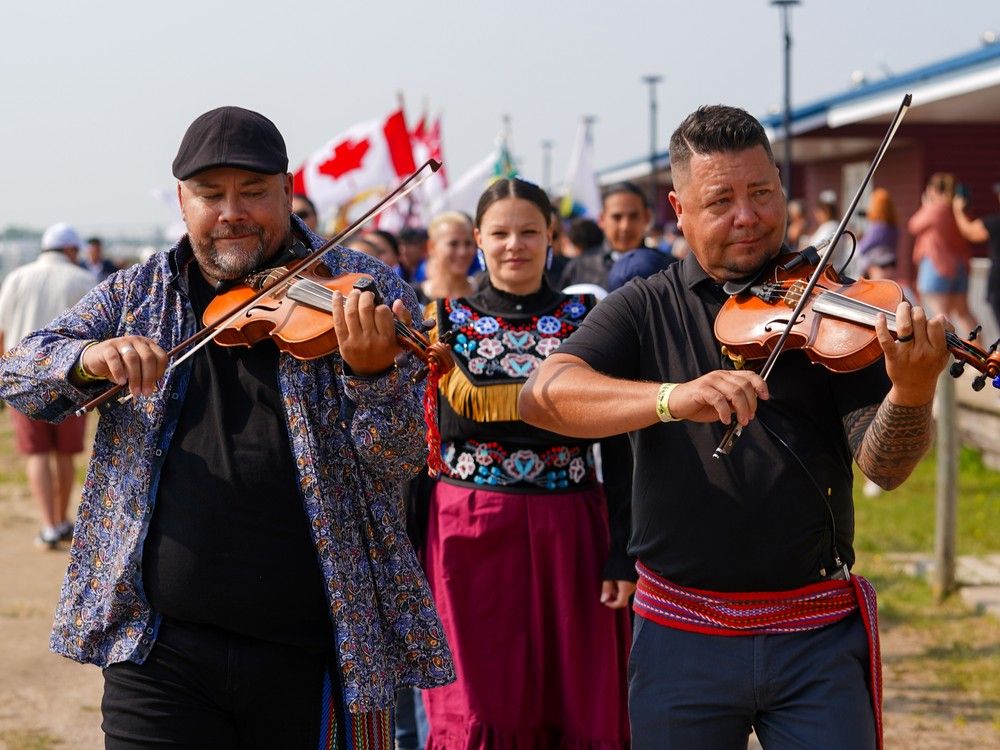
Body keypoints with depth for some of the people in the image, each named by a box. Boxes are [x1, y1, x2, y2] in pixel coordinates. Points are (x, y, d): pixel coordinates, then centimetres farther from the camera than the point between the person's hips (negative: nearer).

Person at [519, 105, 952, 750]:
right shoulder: (644, 310, 2)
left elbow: (883, 466, -9)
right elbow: (543, 395, -15)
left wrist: (912, 393, -30)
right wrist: (671, 398, -31)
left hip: (820, 632, 0)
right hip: (683, 635, 1)